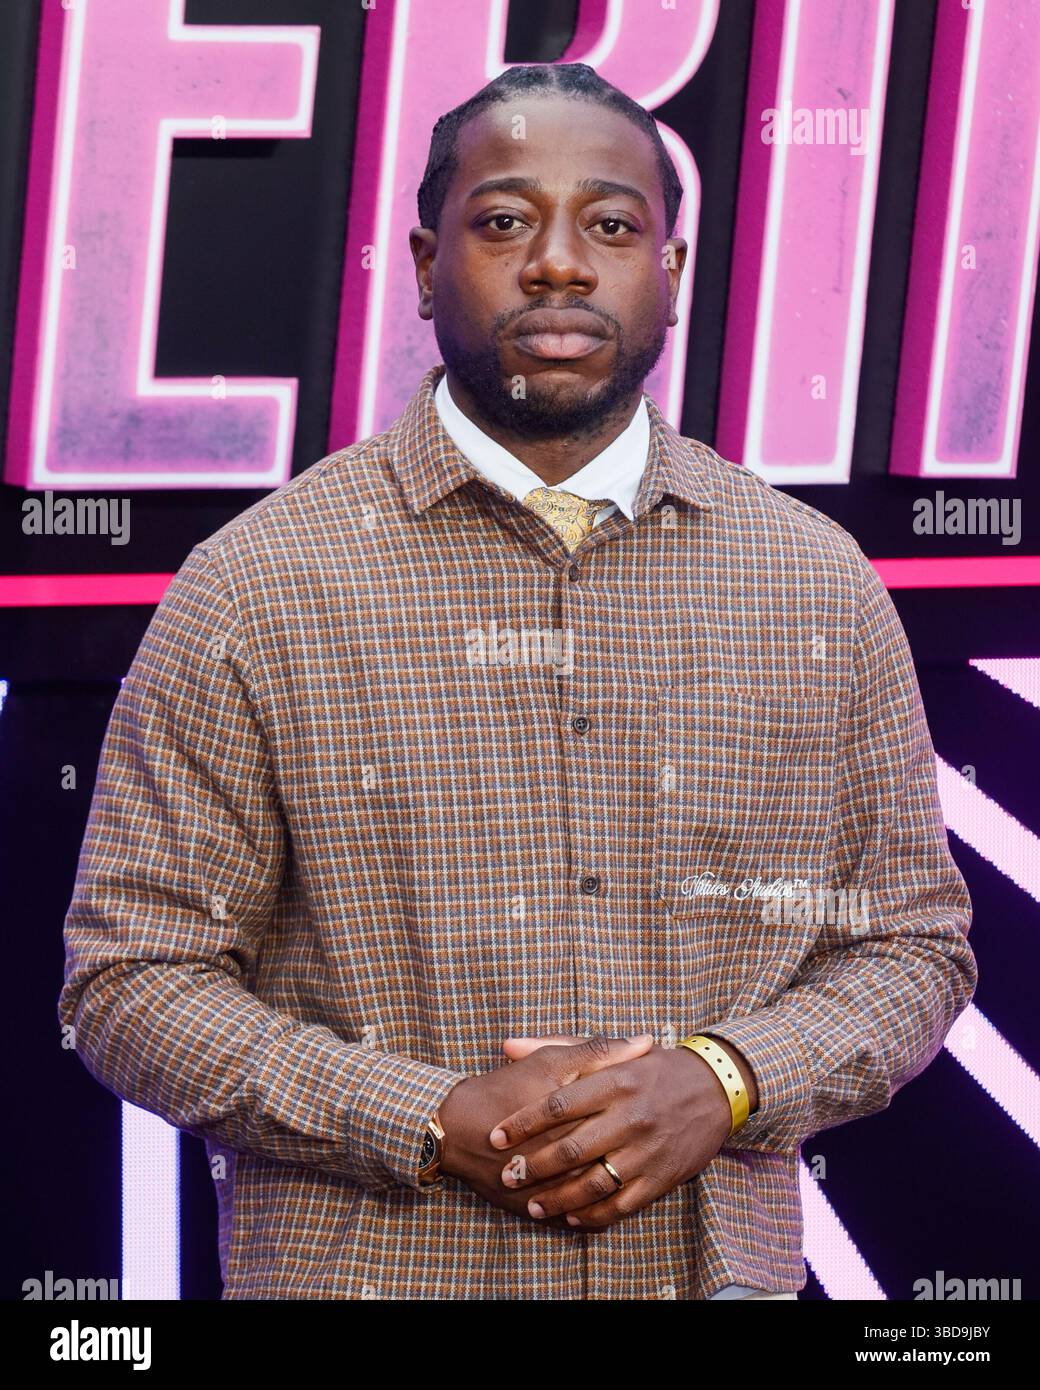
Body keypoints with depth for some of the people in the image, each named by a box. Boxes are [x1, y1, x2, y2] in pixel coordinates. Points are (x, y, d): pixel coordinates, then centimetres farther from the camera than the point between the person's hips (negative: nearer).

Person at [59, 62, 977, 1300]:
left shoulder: (821, 585, 2)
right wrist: (436, 1124, -19)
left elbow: (914, 946, 6)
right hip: (374, 1269, -2)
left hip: (720, 1263, 2)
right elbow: (129, 977, -7)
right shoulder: (256, 588, -6)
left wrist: (722, 1081, -13)